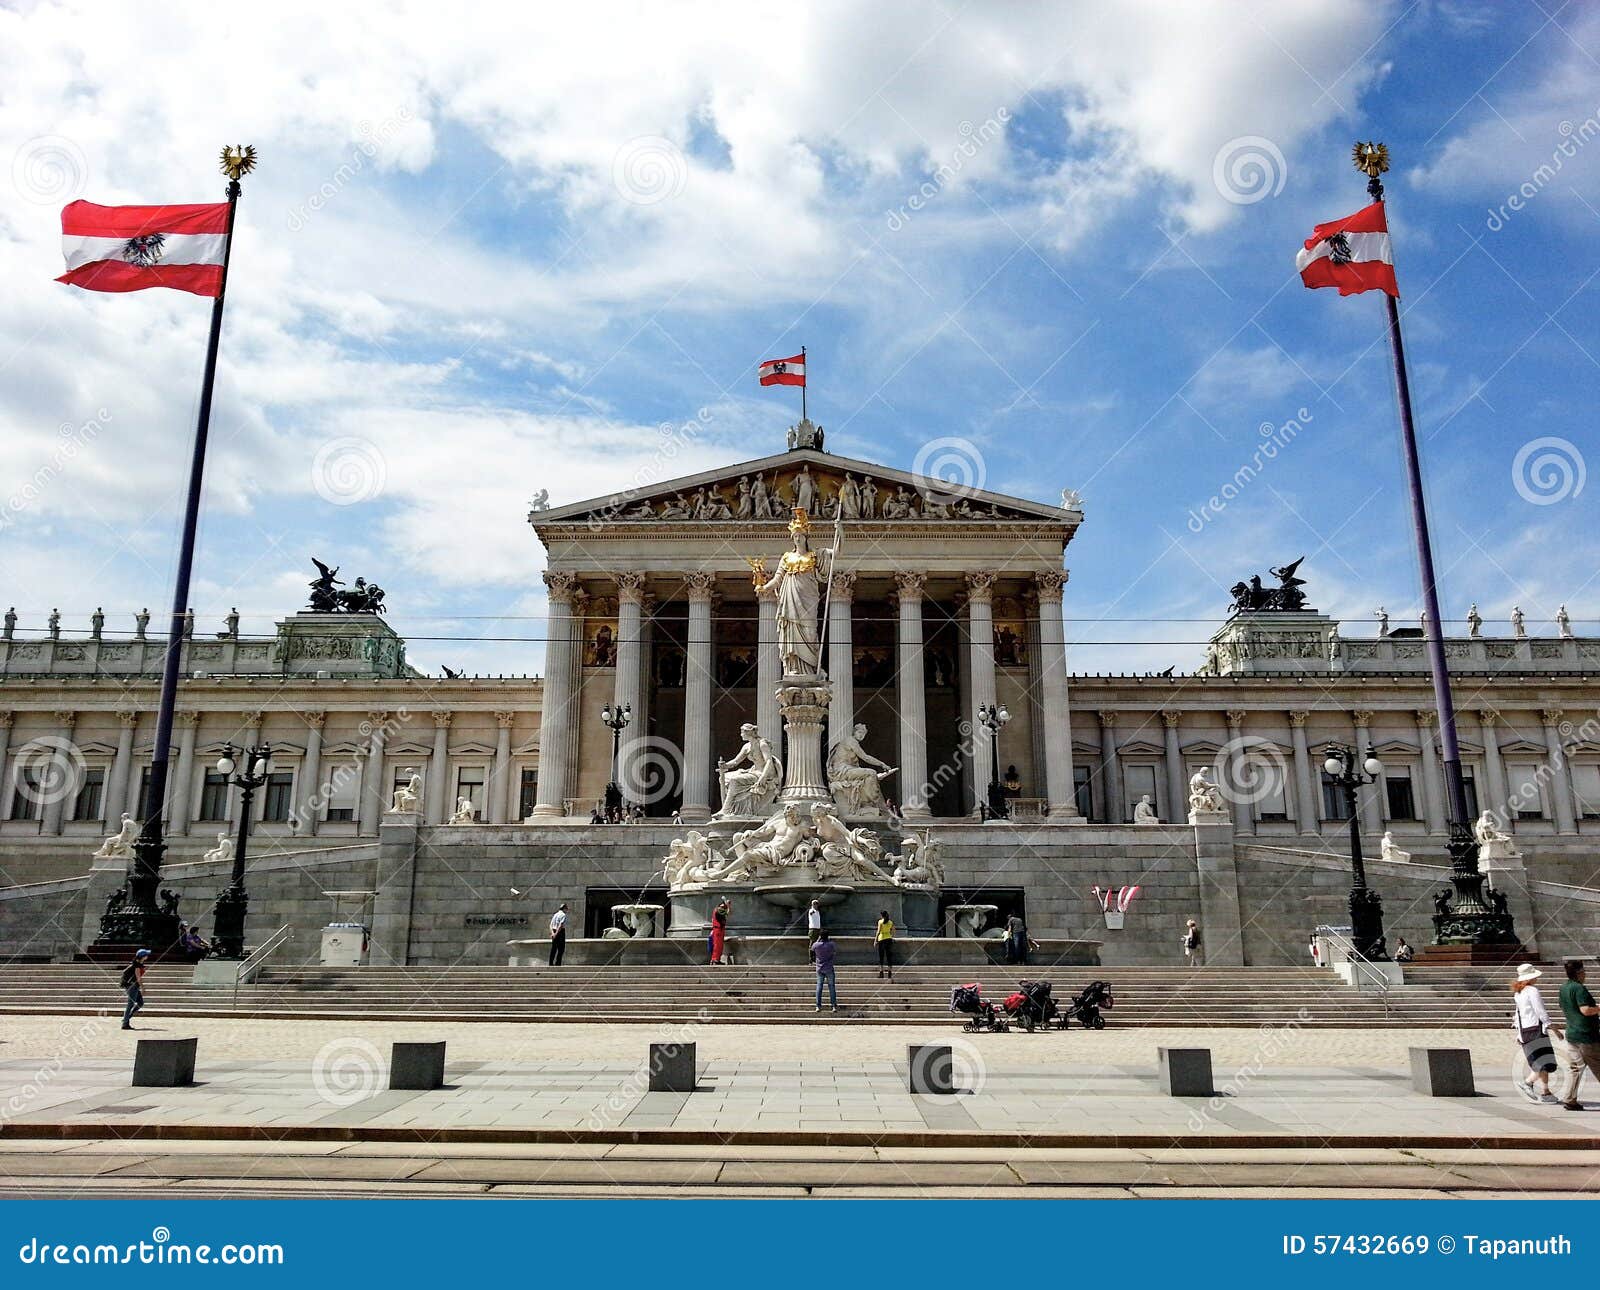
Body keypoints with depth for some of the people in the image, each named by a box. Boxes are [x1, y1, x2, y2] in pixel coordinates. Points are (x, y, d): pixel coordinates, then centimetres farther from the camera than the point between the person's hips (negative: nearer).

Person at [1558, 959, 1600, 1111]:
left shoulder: (1563, 989, 13)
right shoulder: (1579, 988, -14)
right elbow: (1585, 1010, -22)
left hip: (1571, 1034, 7)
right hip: (1587, 1035, -7)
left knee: (1574, 1067, 7)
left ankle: (1569, 1099, 3)